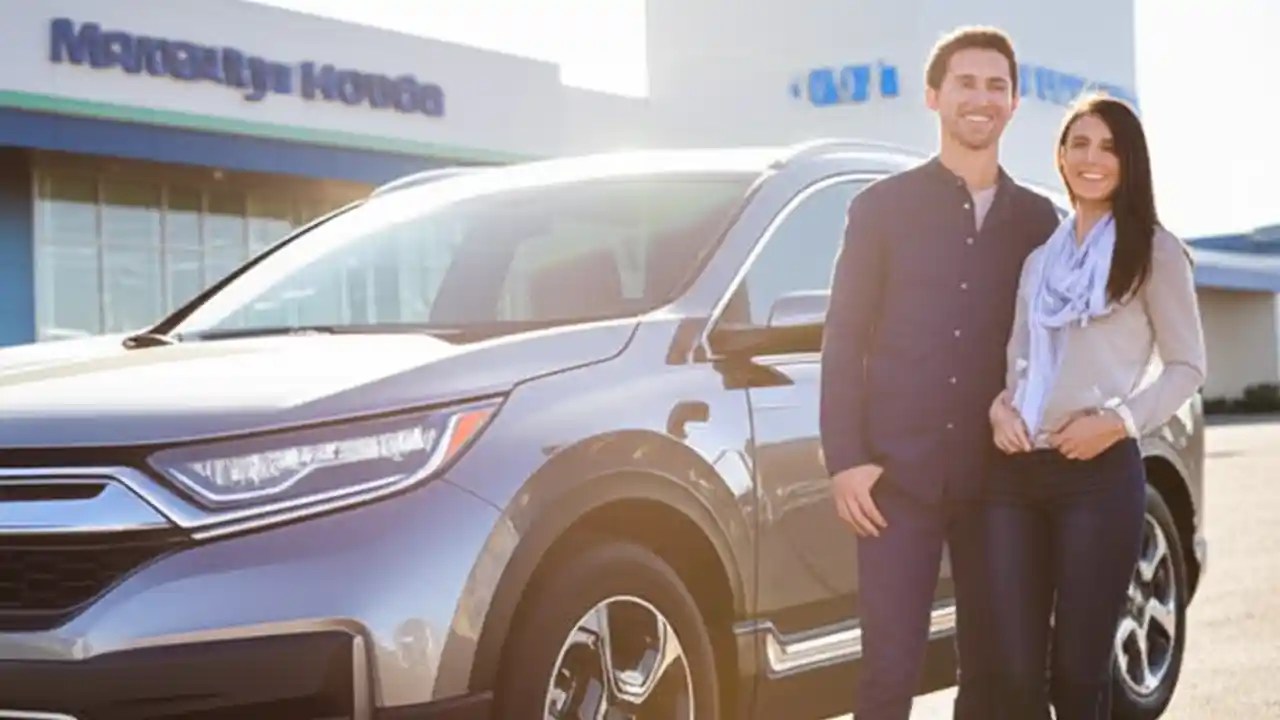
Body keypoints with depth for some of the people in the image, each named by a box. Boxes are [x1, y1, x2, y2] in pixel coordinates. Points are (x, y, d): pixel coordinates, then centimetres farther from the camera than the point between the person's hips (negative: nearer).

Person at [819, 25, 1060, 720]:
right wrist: (845, 460, -7)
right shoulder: (882, 206, 4)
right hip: (899, 473, -2)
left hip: (1001, 474, 3)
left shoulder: (1035, 219, 11)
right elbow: (844, 340, 1)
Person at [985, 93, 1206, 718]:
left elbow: (1187, 366, 0)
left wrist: (1119, 421, -14)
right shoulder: (1040, 256, 15)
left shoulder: (1152, 251, 1)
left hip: (1100, 474, -4)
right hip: (1017, 473, 5)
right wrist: (999, 406, 0)